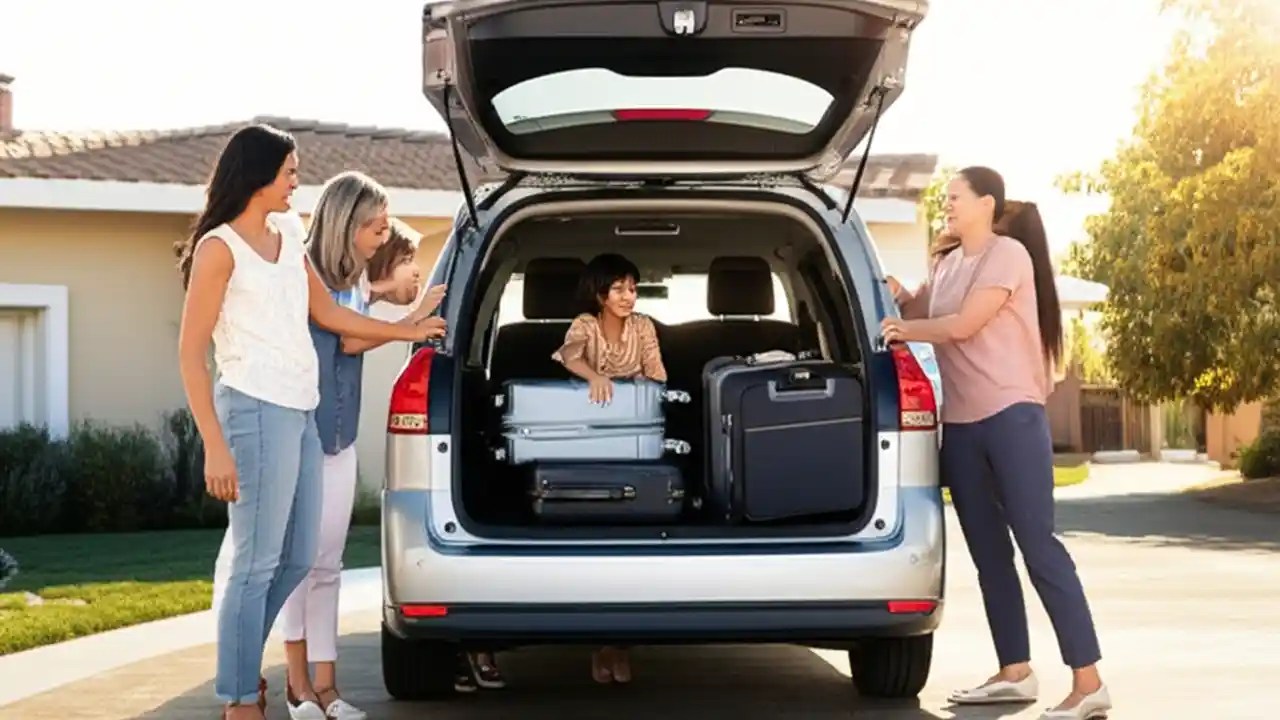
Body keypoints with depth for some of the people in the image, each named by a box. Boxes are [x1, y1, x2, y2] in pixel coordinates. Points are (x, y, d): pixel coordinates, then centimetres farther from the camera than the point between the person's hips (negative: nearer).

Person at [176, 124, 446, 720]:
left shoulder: (288, 235, 16)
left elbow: (328, 314, 25)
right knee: (257, 562, -4)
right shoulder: (220, 247, -7)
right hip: (258, 411, -8)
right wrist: (215, 446, -16)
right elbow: (190, 353, -9)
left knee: (297, 557, 14)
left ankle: (240, 663, 31)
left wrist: (406, 331, 31)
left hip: (301, 412, 8)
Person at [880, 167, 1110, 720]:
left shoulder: (1009, 253, -8)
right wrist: (895, 297, 2)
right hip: (960, 424, 8)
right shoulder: (946, 266, 16)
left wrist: (905, 330, -4)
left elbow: (963, 325, -16)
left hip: (1011, 416, -8)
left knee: (1037, 543, -11)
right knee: (988, 551, 10)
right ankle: (1015, 672, 17)